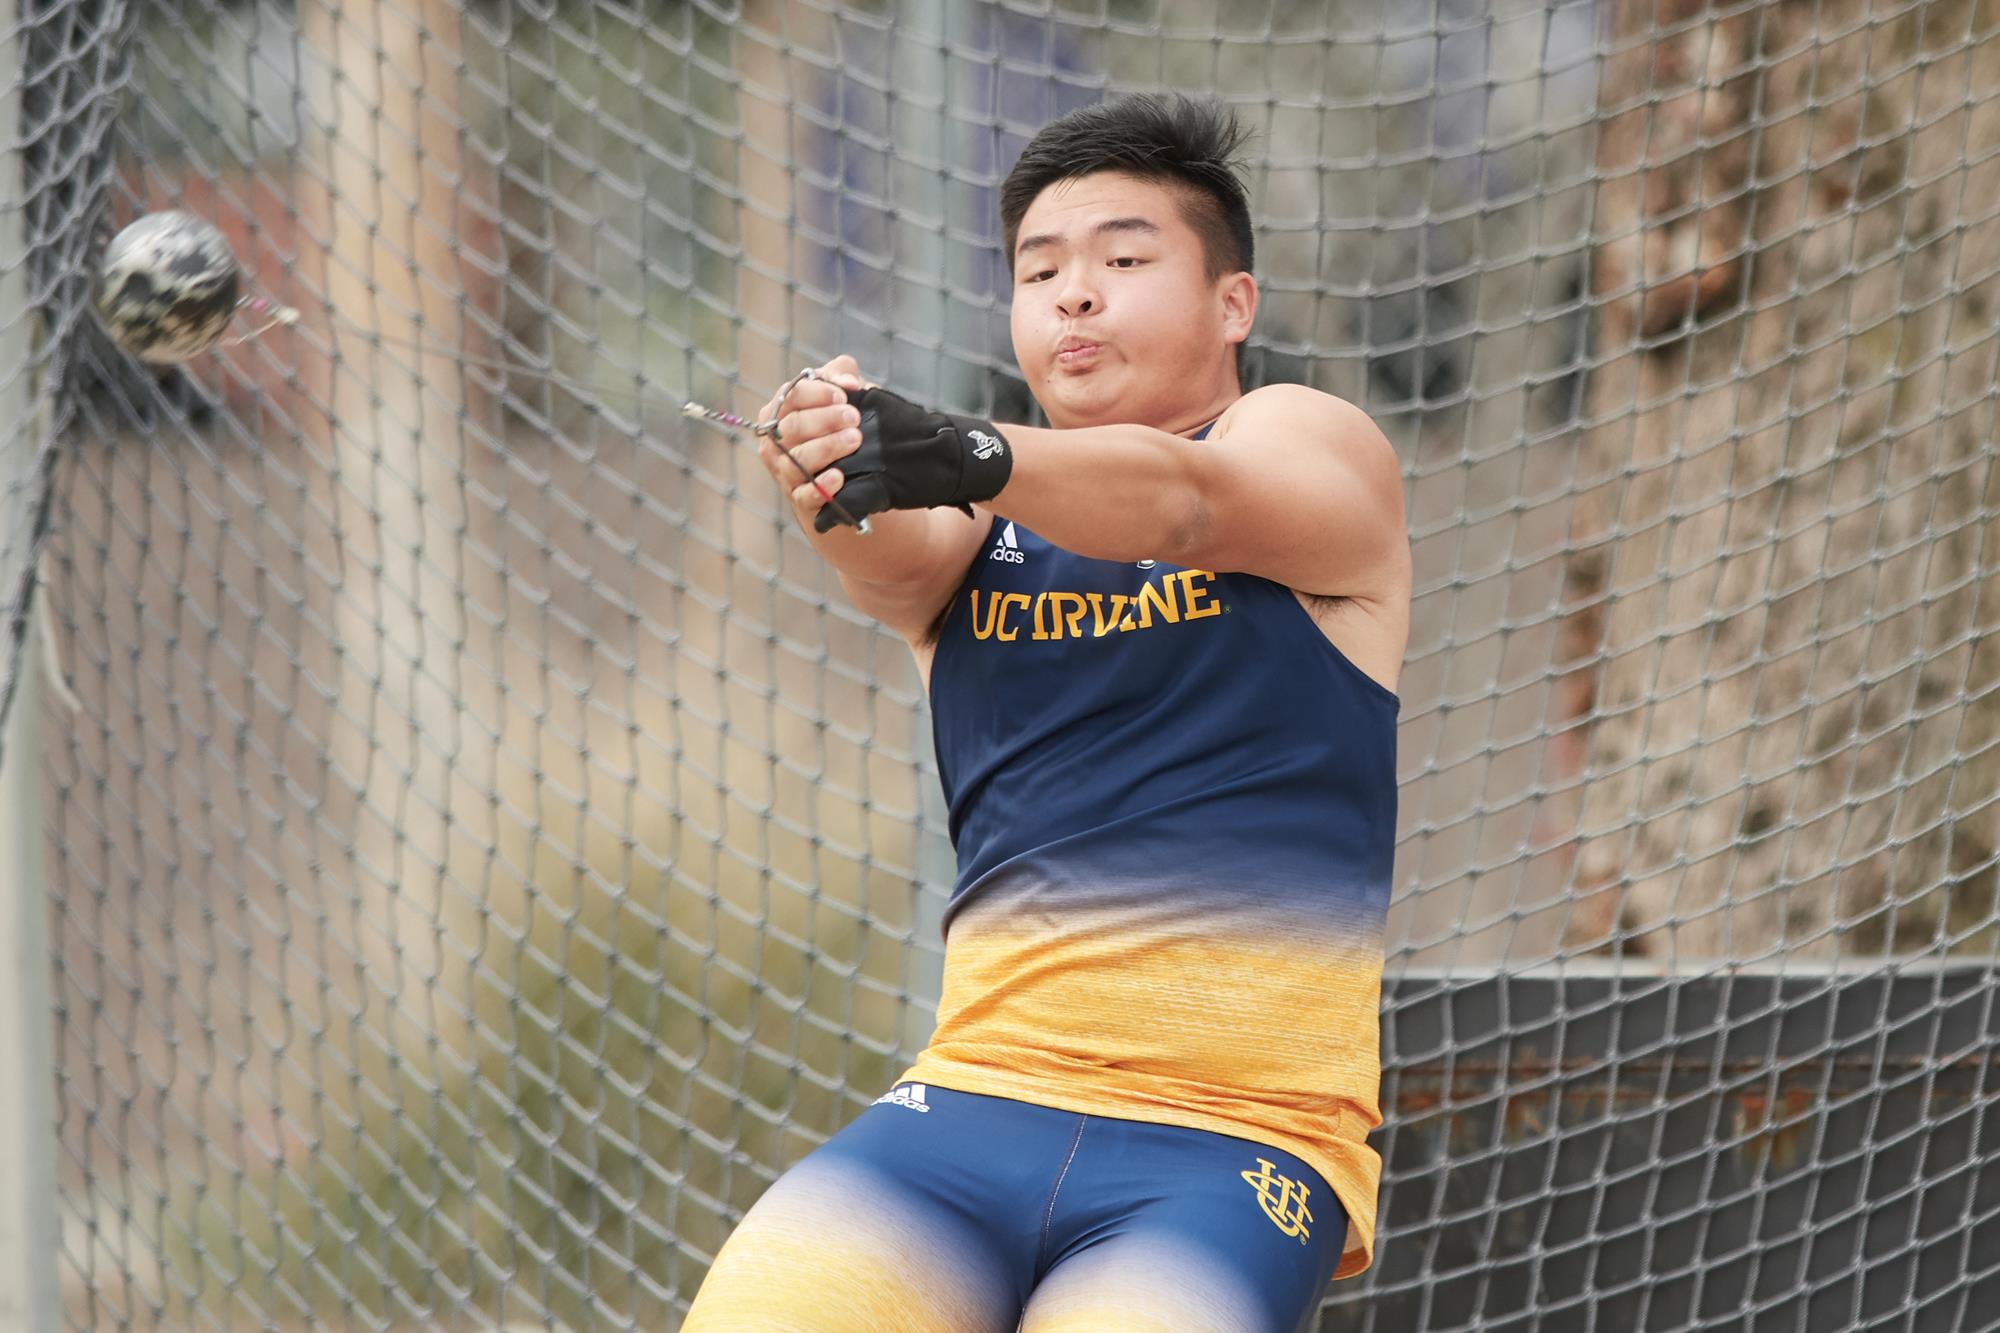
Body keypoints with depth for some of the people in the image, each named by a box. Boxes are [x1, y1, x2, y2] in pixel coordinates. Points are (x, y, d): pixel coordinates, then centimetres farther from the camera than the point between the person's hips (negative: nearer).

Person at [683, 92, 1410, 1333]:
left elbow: (1181, 498, -16)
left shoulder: (1316, 444, 7)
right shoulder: (987, 515, 16)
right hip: (969, 1106, 3)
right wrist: (840, 487, -32)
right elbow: (905, 568, -8)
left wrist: (969, 458, -36)